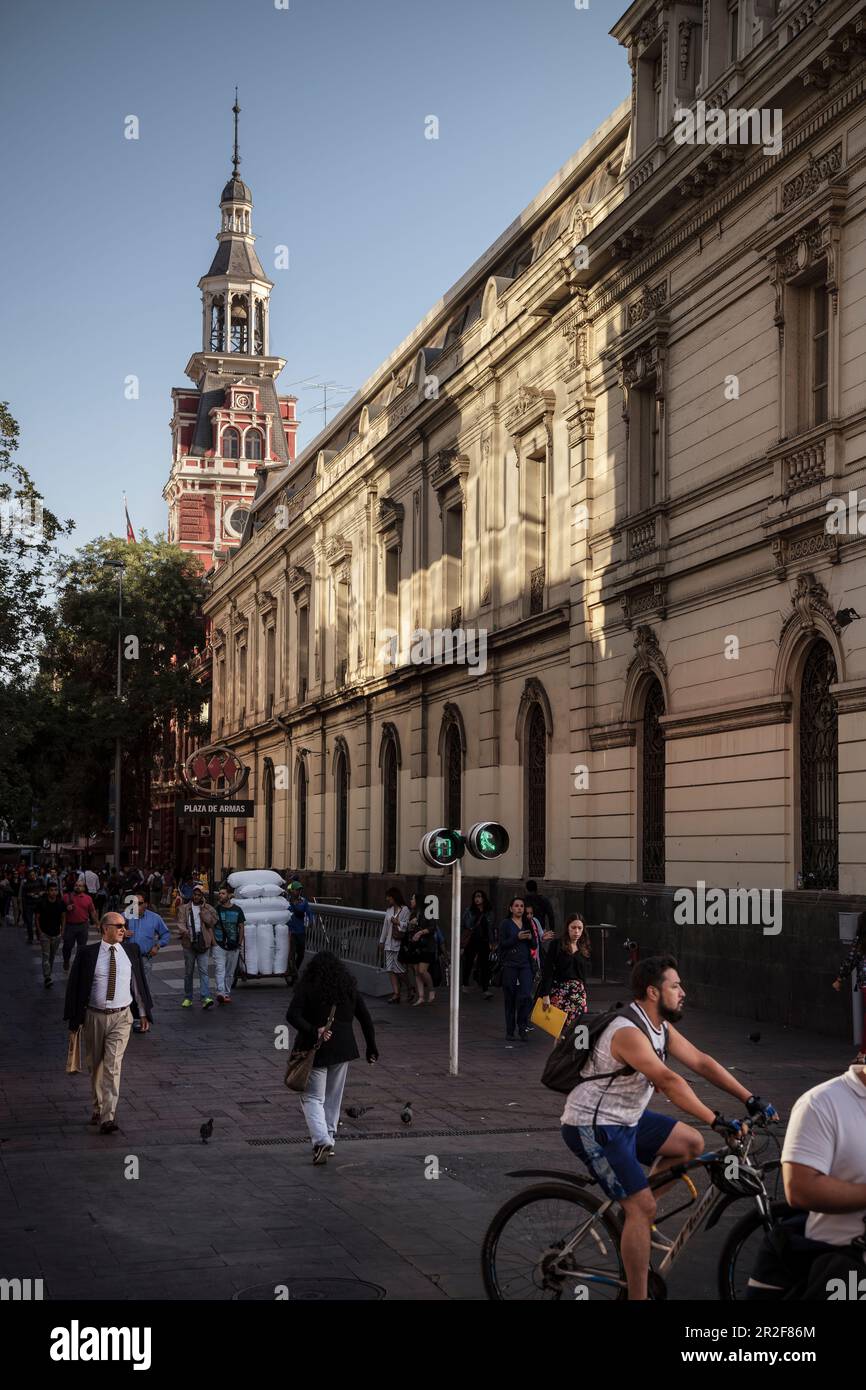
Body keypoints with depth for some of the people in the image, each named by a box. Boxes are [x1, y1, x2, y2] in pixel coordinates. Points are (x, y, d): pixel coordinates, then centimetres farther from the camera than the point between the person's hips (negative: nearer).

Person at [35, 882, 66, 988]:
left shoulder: (61, 903, -2)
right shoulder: (41, 903, -10)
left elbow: (63, 917, 9)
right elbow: (37, 918, -2)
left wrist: (62, 931, 3)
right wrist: (39, 931, -7)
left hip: (56, 934, 3)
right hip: (44, 933, -3)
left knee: (52, 956, 12)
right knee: (46, 955, -13)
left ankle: (48, 975, 26)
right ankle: (47, 978, -19)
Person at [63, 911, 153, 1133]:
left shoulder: (131, 950, 2)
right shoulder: (87, 954, -5)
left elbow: (138, 983, 11)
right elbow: (74, 986, 0)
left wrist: (144, 1013, 14)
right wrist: (74, 1019, 1)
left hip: (121, 1017, 0)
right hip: (95, 1017, 0)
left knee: (113, 1065, -12)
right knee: (96, 1066, 12)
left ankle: (108, 1117, -16)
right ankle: (98, 1110, 29)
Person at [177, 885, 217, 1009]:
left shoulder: (208, 909, 10)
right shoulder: (184, 908, 10)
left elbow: (212, 922, -4)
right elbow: (181, 922, -4)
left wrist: (203, 910, -8)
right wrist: (184, 931, -24)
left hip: (203, 943, -1)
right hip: (189, 943, 1)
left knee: (203, 971, -9)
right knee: (188, 972, 8)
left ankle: (206, 998, -16)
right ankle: (188, 998, 17)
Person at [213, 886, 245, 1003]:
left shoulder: (237, 910, 8)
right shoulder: (216, 910, 3)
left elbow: (241, 927, 11)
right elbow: (210, 927, 4)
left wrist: (239, 943, 2)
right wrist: (214, 942, -5)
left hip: (234, 946, 2)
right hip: (219, 945, -2)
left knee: (230, 972, 9)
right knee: (220, 969, -14)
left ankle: (227, 993, 19)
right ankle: (220, 993, -25)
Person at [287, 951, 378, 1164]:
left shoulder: (307, 987, -5)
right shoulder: (349, 988, 6)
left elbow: (292, 1015, -19)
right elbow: (365, 1018, 8)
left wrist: (313, 1031, -25)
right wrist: (371, 1048, 15)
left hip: (316, 1050, -4)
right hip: (343, 1050, 4)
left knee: (312, 1097, 1)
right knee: (333, 1097, 17)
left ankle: (321, 1140, -18)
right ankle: (329, 1141, 22)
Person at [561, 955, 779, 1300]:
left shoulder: (661, 1027, 4)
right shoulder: (629, 1033, -26)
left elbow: (702, 1063, 3)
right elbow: (669, 1082, -36)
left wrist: (750, 1099, -3)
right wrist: (715, 1120, -40)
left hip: (626, 1119, 10)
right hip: (592, 1128, -10)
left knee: (691, 1144, 8)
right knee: (643, 1208, -14)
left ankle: (633, 1210, 13)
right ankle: (638, 1296, -7)